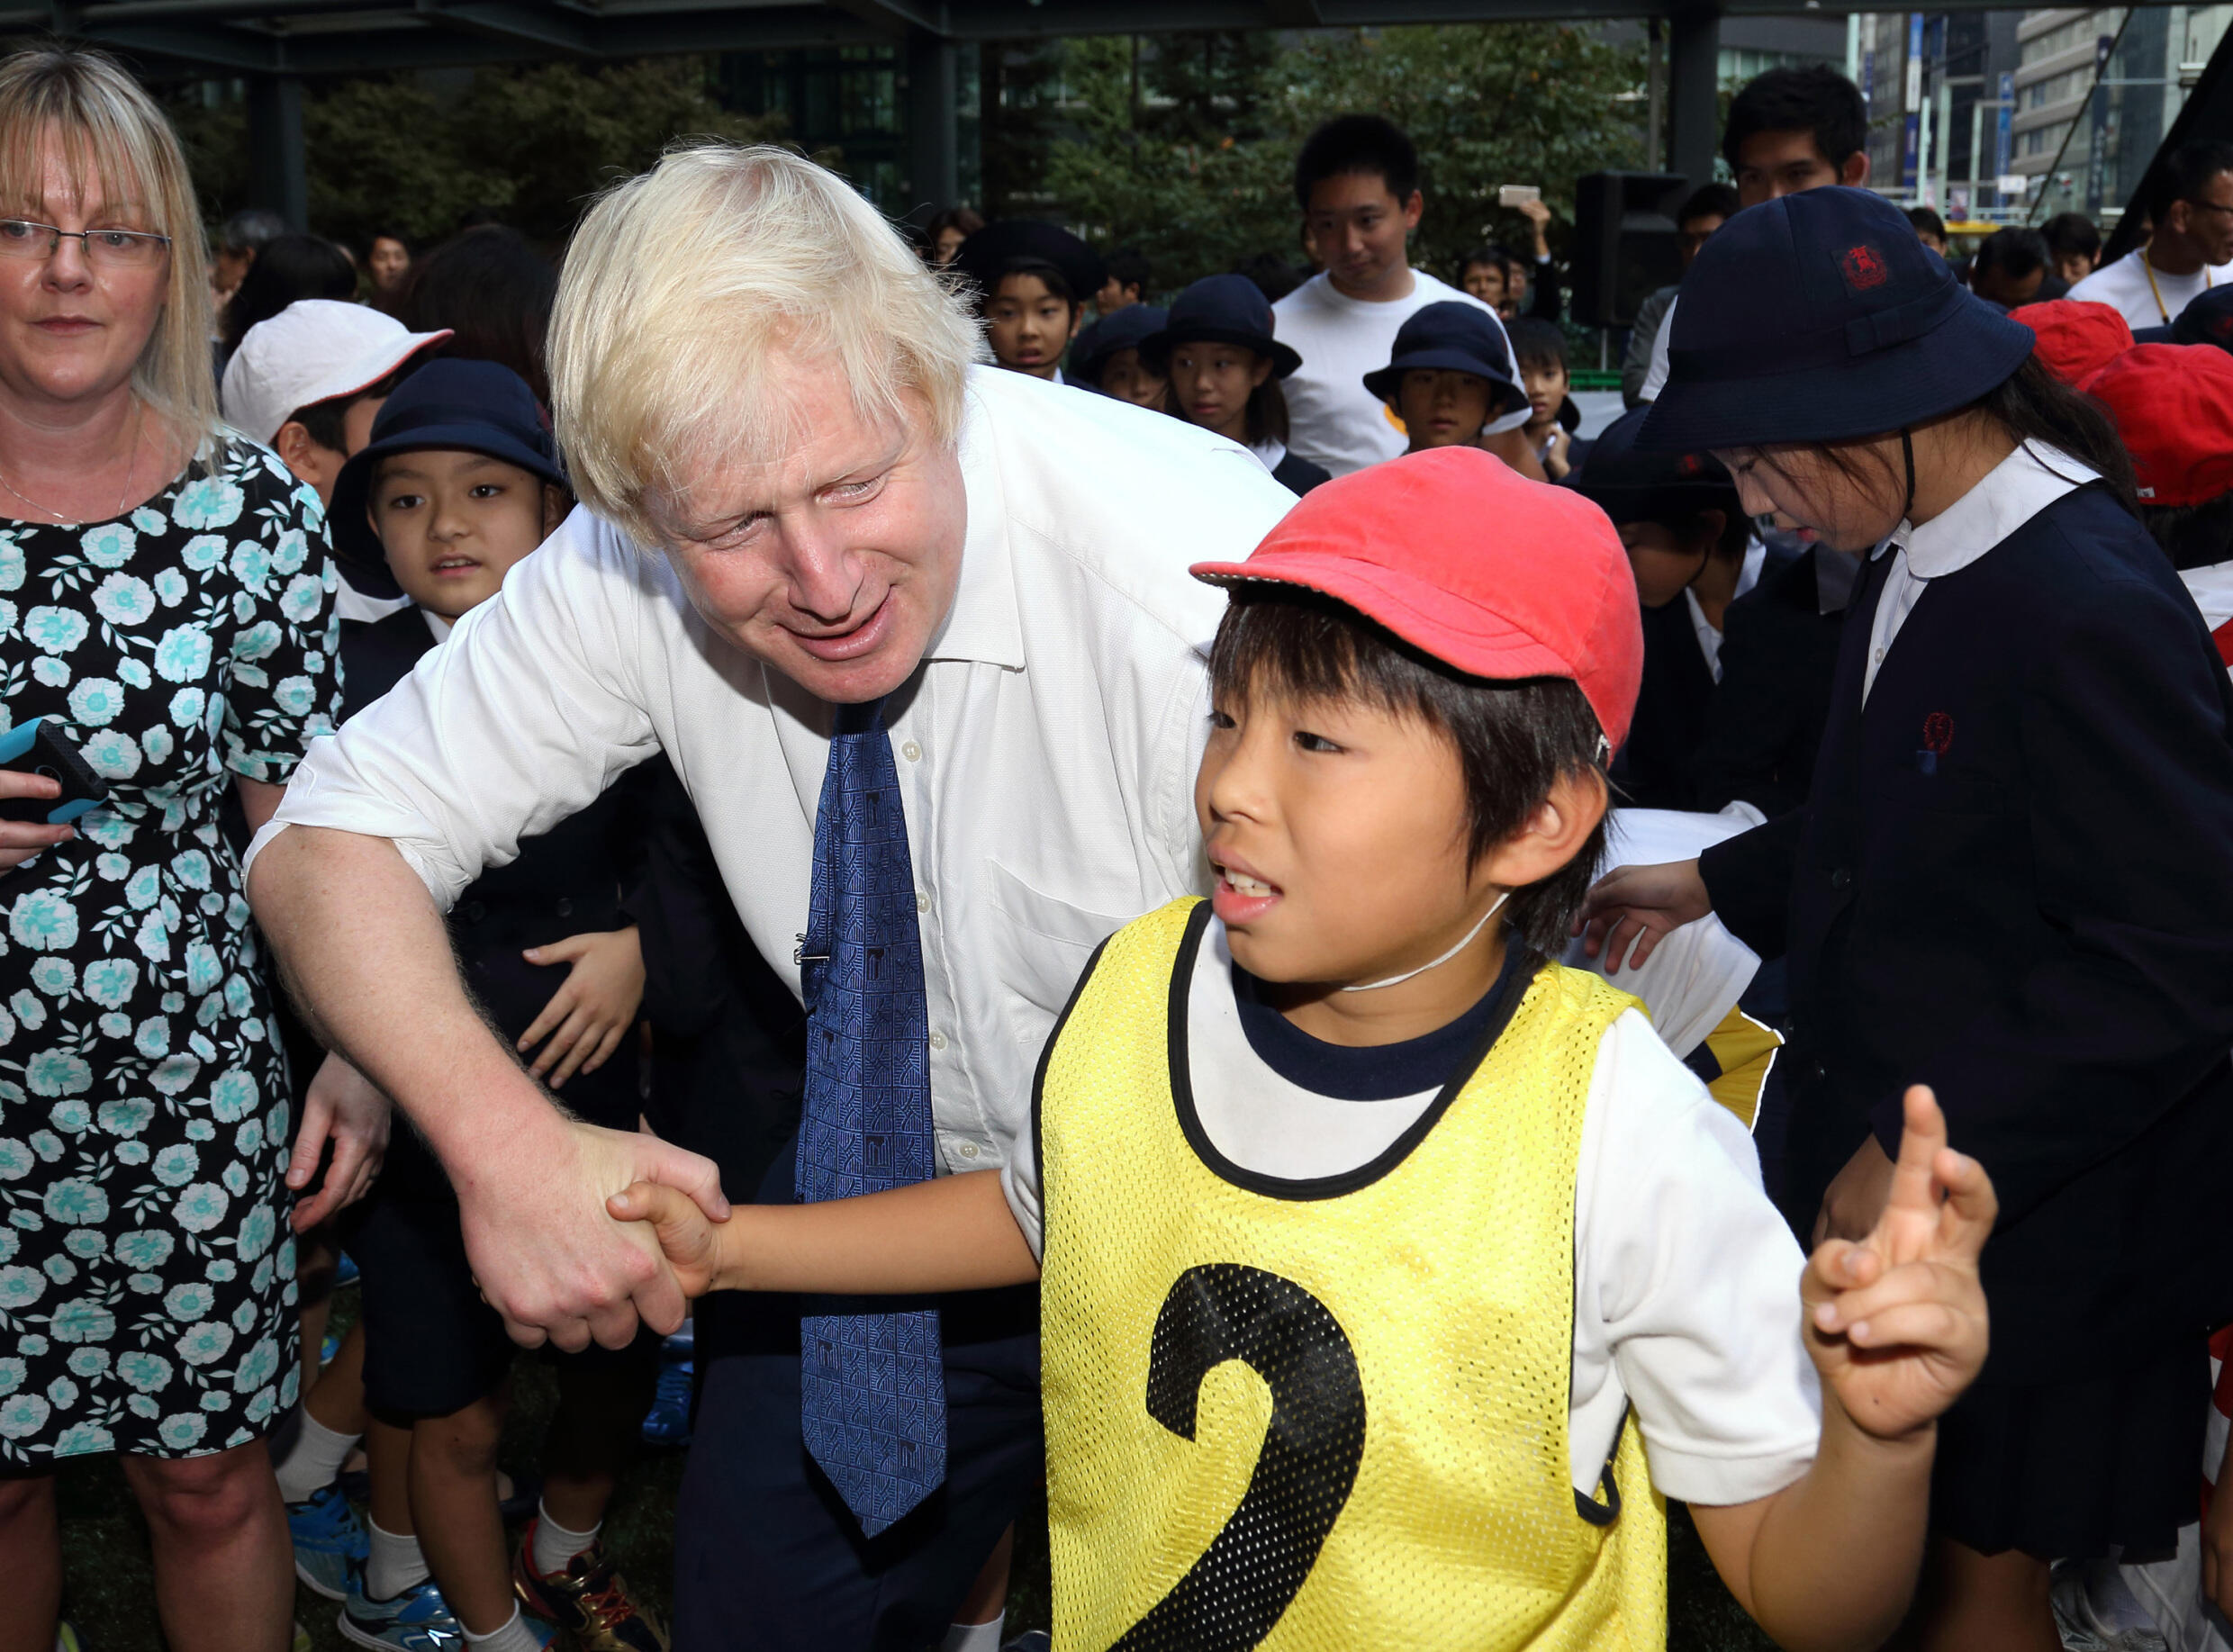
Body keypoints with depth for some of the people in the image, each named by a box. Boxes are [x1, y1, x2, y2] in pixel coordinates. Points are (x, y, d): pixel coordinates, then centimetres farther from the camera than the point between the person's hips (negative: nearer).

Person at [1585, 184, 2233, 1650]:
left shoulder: (2092, 611, -26)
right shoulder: (1918, 560, 2)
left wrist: (1925, 1151, -22)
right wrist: (1715, 884, 19)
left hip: (2029, 1225, -8)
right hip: (1887, 1163, 8)